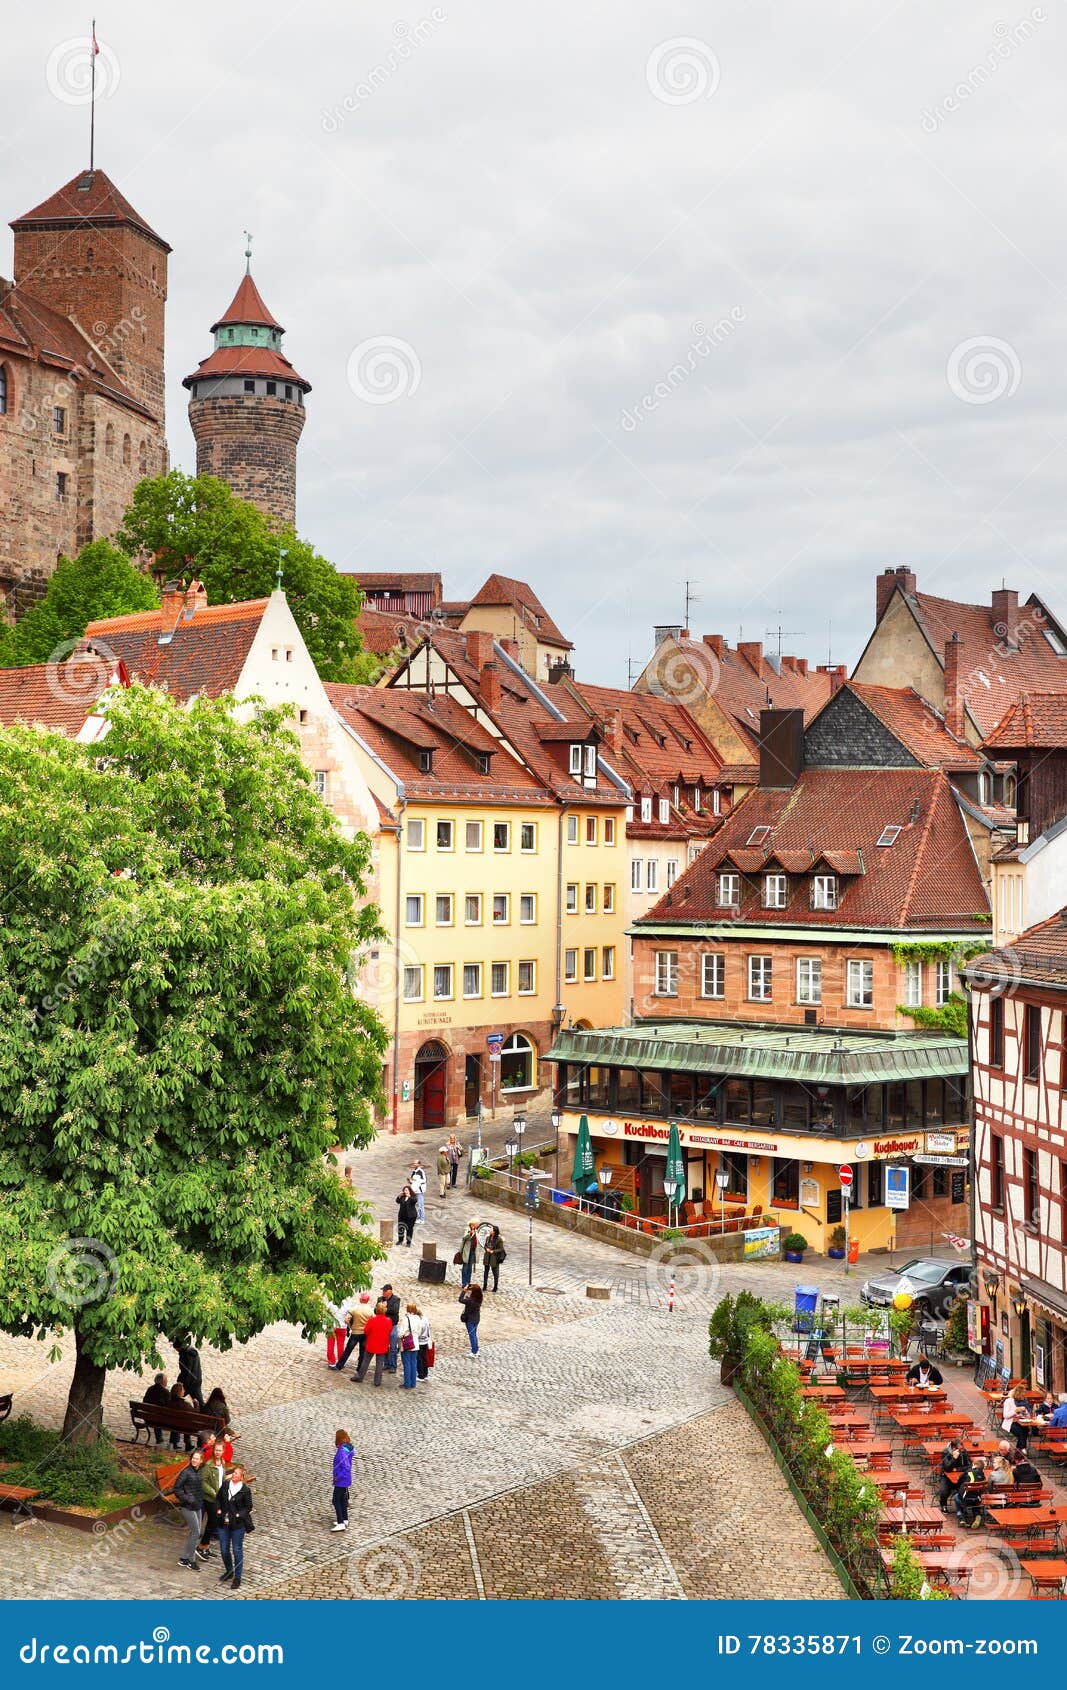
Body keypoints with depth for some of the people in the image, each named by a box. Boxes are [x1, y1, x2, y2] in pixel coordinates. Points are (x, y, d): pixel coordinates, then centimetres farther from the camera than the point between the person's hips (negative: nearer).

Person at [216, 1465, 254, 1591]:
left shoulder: (245, 1490, -11)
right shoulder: (225, 1485, 0)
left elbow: (248, 1507, -4)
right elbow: (218, 1499, 13)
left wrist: (238, 1515, -15)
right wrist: (219, 1510, -1)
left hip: (238, 1524, -4)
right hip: (223, 1523, 4)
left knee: (237, 1550, 2)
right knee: (224, 1549, 13)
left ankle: (237, 1578, 12)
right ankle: (229, 1572, 35)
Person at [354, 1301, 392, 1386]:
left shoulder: (372, 1319, -16)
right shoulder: (388, 1321, -10)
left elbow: (366, 1332, -8)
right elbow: (390, 1332, 3)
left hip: (371, 1344, -1)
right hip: (382, 1346, 1)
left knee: (365, 1361, 13)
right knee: (379, 1364, 8)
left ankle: (359, 1377, 20)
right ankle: (377, 1381, 9)